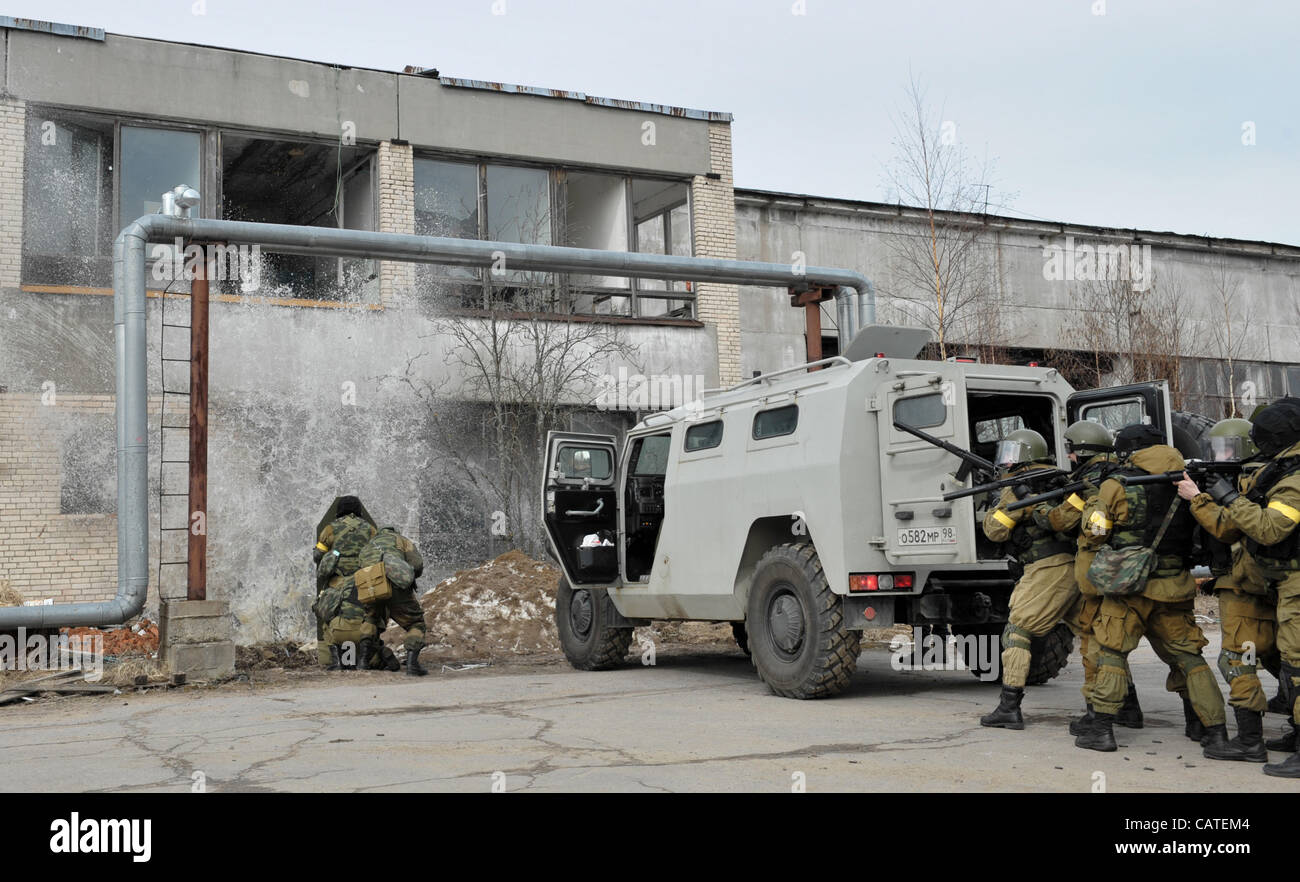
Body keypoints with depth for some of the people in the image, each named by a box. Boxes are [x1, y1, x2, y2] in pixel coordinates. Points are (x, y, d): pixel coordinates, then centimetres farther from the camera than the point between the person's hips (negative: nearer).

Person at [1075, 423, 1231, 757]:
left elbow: (1095, 532, -1)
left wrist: (1092, 503, 16)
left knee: (1112, 654, 6)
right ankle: (1217, 732, 6)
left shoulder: (1118, 485, -6)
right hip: (1173, 588, 4)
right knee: (1188, 658, 10)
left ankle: (1102, 728, 3)